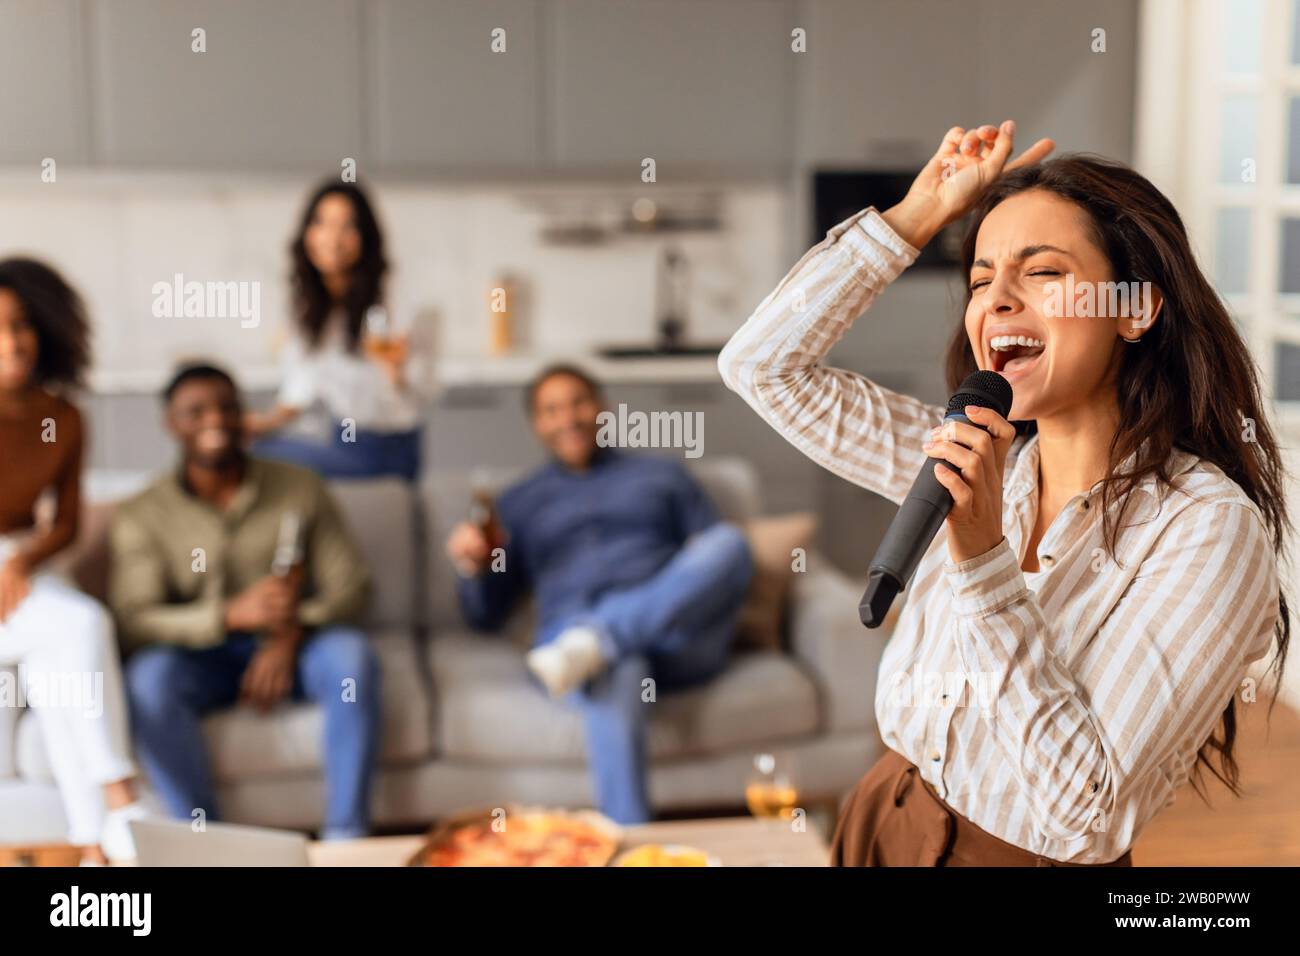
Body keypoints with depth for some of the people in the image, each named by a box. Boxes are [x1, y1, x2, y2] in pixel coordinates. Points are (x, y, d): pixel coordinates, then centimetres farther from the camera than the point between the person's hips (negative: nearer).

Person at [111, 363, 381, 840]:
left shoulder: (300, 488, 1)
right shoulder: (141, 515, -2)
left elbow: (350, 587, -2)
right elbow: (133, 622, -12)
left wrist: (292, 634, -23)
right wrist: (232, 614, -29)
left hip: (292, 647, 1)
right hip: (200, 659, 0)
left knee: (352, 653, -31)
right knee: (148, 675, -33)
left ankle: (346, 837, -25)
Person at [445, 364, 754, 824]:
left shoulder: (663, 475, 27)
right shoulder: (519, 503, 27)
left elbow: (719, 555, 17)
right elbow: (486, 614, 21)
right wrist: (472, 567, -2)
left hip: (679, 636, 2)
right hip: (569, 636, -1)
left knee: (729, 540, -30)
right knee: (614, 671, -41)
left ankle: (596, 641, -42)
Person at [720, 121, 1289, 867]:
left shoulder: (1210, 529, -20)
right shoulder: (976, 458, -4)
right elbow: (763, 364, 0)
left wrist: (981, 560, -30)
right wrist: (921, 213, -6)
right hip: (884, 825, 6)